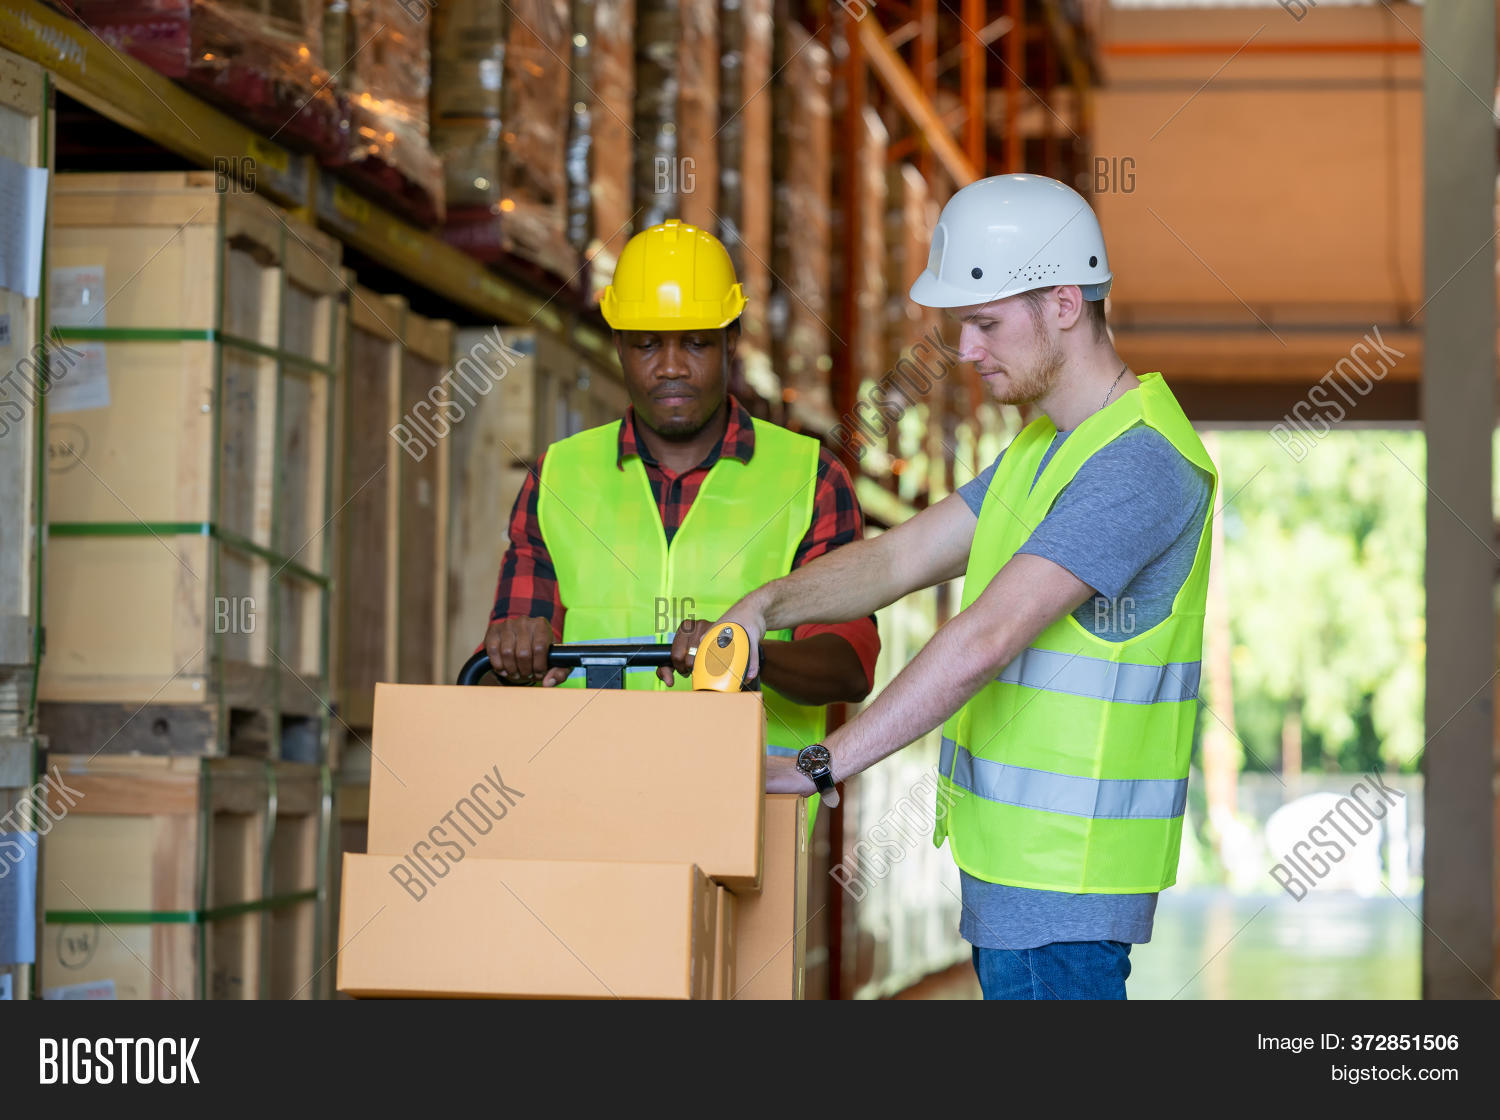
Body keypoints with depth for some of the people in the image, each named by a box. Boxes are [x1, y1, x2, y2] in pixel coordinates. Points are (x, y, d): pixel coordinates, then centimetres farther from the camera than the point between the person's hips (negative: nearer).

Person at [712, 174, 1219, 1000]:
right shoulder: (1048, 443, 15)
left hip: (1065, 870, -10)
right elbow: (903, 558, 14)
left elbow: (986, 638, -28)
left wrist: (820, 766, -29)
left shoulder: (1139, 462, -20)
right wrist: (766, 606, -4)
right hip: (1013, 848, 10)